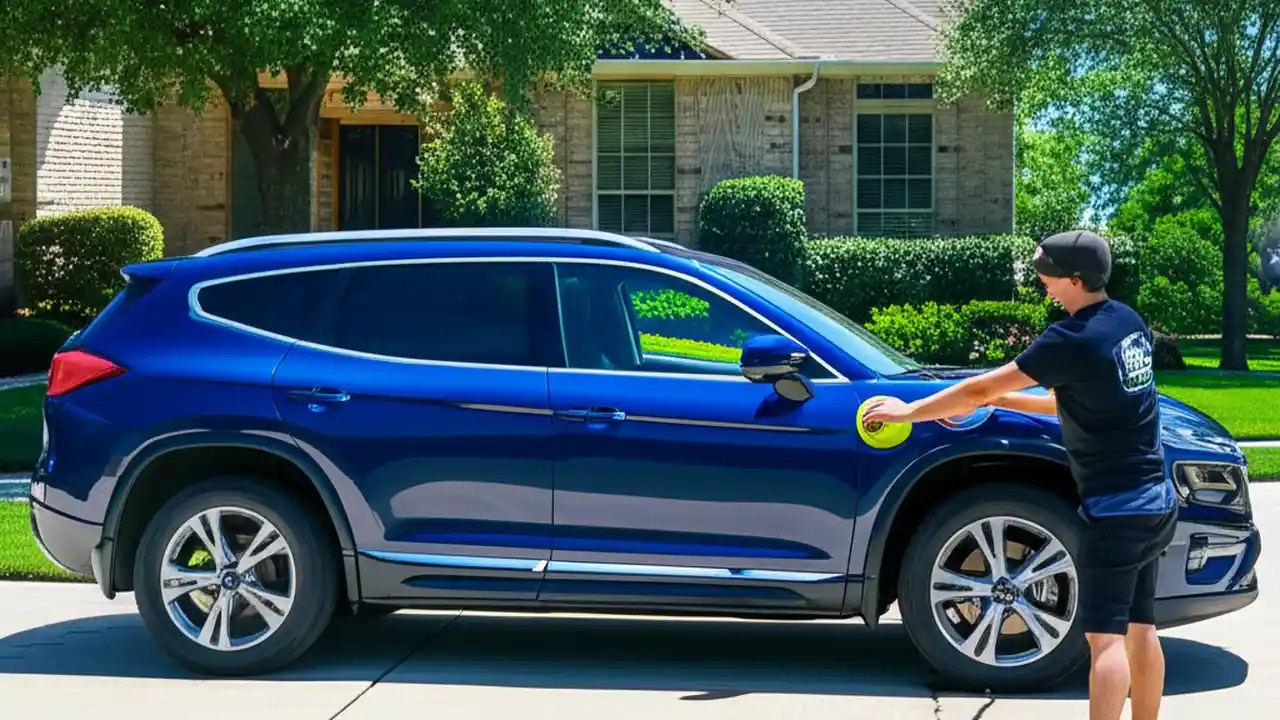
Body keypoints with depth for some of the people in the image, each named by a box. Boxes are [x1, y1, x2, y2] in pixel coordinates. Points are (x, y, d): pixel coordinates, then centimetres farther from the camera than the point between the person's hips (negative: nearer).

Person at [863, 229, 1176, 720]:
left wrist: (908, 412, -5)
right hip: (1155, 504, 9)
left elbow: (981, 388, -15)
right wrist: (1000, 399, 13)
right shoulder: (1129, 323, 7)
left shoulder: (1073, 339, -19)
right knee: (1140, 628, 14)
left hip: (1115, 510, -8)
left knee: (1106, 636, -9)